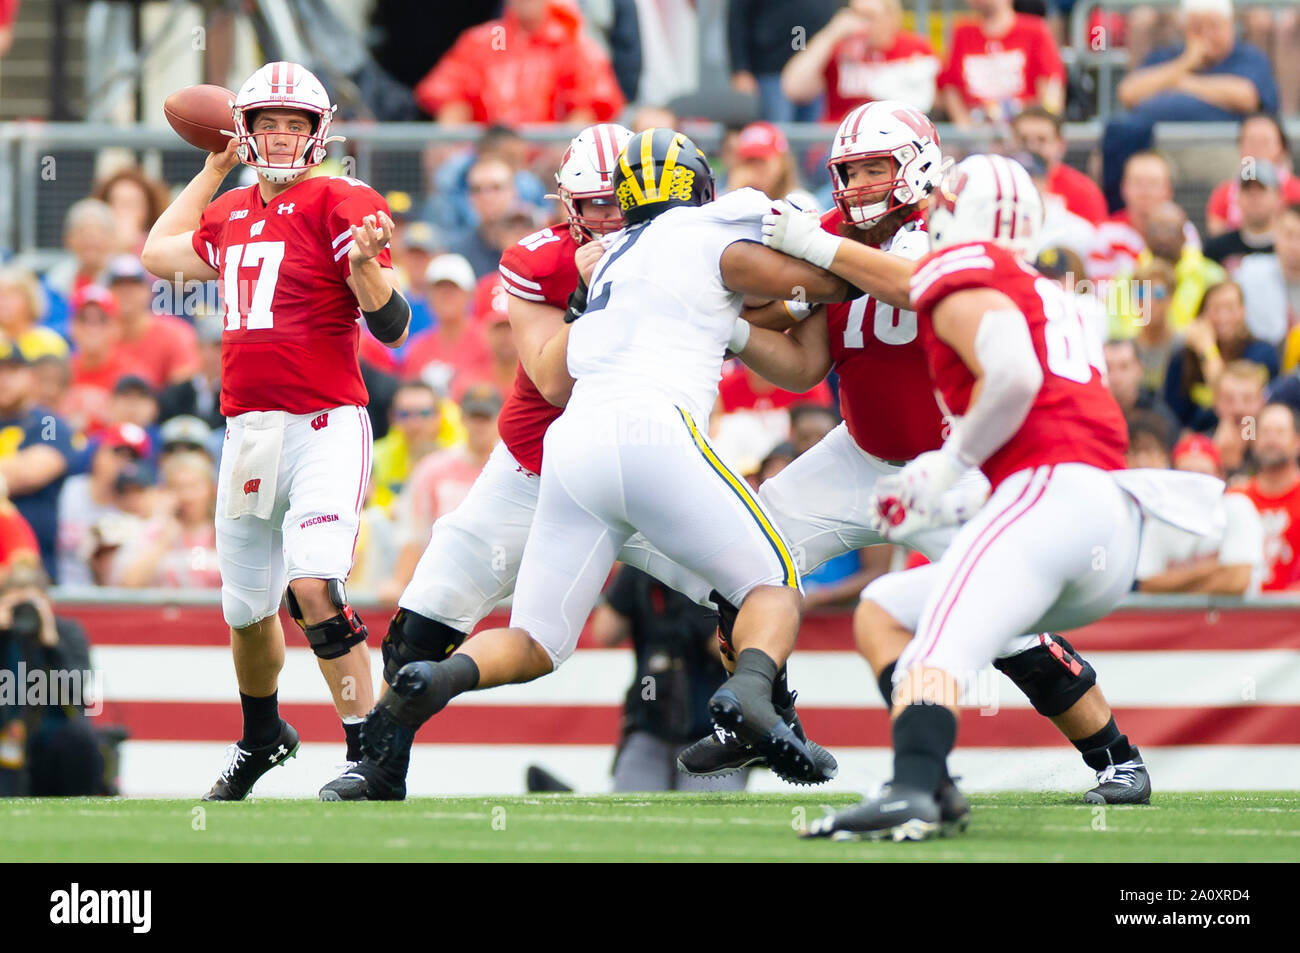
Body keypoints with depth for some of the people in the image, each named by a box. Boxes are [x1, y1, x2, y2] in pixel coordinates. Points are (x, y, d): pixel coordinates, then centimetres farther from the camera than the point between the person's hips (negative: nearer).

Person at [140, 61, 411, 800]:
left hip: (325, 427, -7)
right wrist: (214, 170, 29)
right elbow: (159, 255, 32)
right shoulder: (232, 215, 13)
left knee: (313, 585, -25)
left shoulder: (340, 207, -8)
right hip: (249, 429, 7)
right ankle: (262, 739, 42)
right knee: (248, 610, 17)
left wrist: (366, 266, -31)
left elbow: (392, 329, -11)